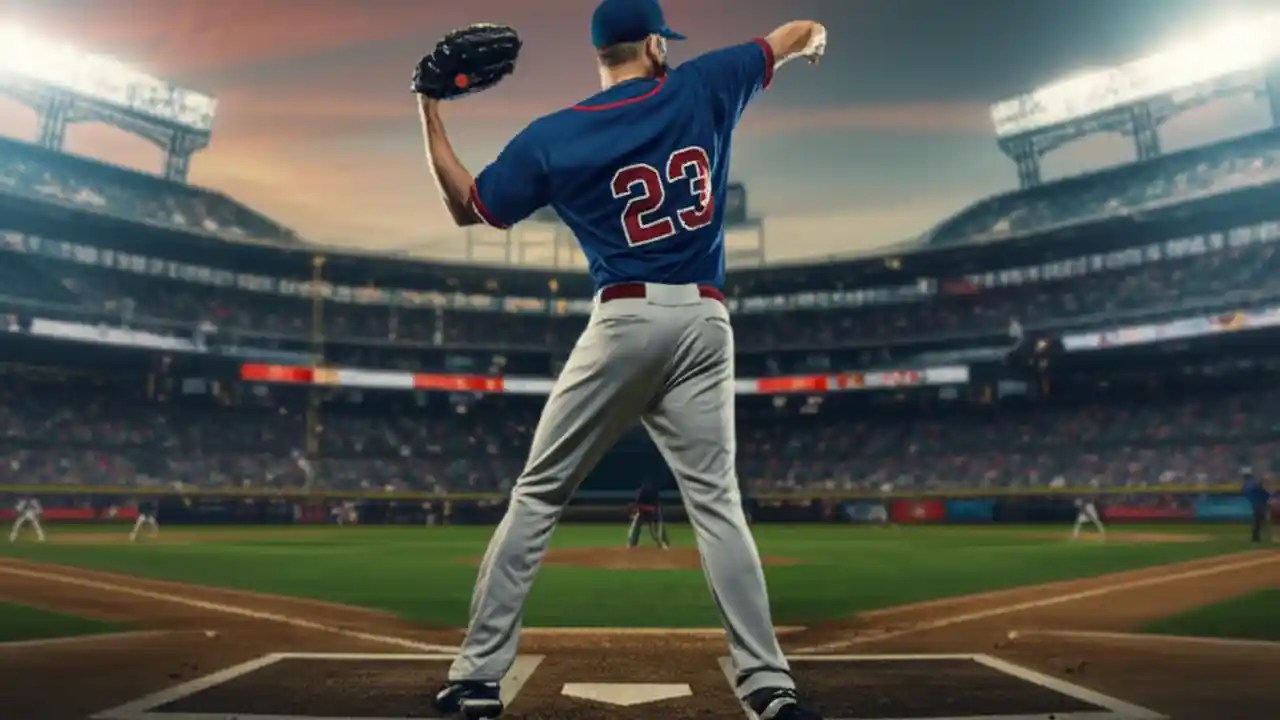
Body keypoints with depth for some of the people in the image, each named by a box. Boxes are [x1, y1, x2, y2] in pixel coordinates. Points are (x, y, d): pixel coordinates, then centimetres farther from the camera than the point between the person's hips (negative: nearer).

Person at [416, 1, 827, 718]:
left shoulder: (550, 137, 3)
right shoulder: (705, 88, 9)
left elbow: (466, 207, 13)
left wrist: (430, 113, 21)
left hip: (624, 320, -2)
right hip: (705, 319, 2)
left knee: (537, 496, 7)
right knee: (717, 501, 5)